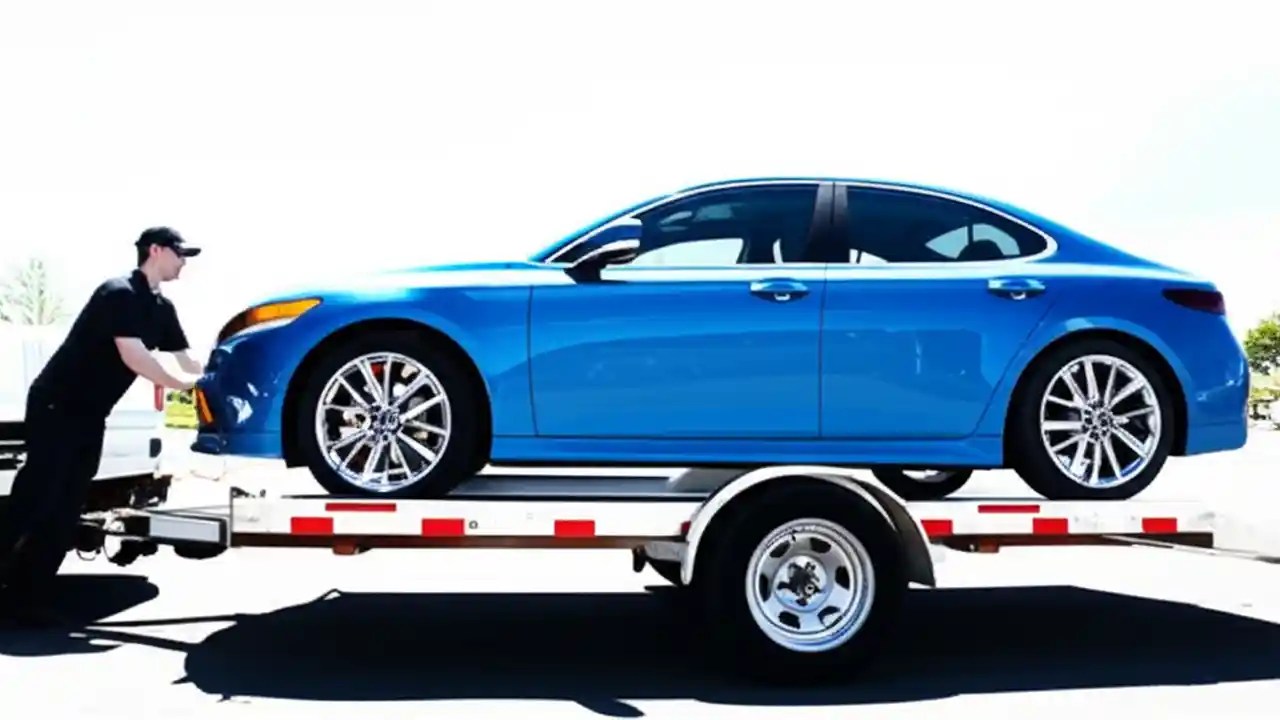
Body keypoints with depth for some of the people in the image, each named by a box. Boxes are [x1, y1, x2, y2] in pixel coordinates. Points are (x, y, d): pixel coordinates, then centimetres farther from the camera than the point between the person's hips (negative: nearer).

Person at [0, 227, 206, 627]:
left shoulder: (161, 308, 9)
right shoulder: (119, 293, -17)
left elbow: (188, 361, 11)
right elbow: (133, 357, -26)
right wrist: (185, 385, -18)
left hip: (90, 415, 8)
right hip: (55, 406, -8)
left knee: (65, 510, 4)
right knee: (35, 500, -9)